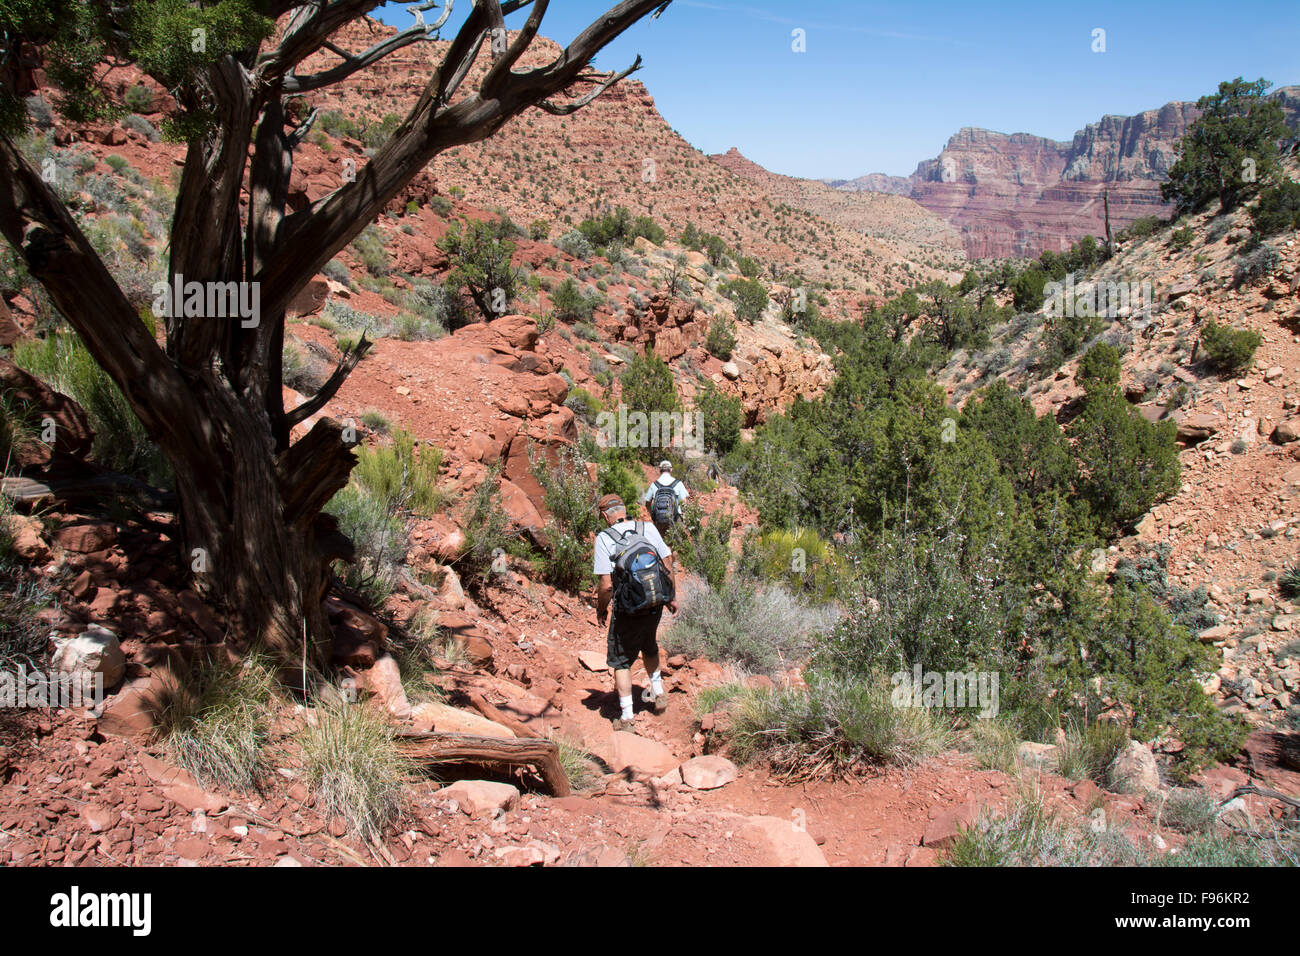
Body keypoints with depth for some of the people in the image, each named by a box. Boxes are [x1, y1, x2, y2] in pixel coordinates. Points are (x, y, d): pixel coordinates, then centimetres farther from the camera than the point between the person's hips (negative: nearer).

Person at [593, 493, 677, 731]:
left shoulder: (604, 538, -13)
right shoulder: (648, 528, -2)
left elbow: (606, 584, -17)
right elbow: (667, 566, 0)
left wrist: (601, 609, 1)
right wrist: (672, 598, 13)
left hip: (627, 611, -4)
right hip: (656, 606, 4)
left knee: (621, 661, 12)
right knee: (649, 648, 30)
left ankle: (626, 716, 14)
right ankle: (658, 694, 41)